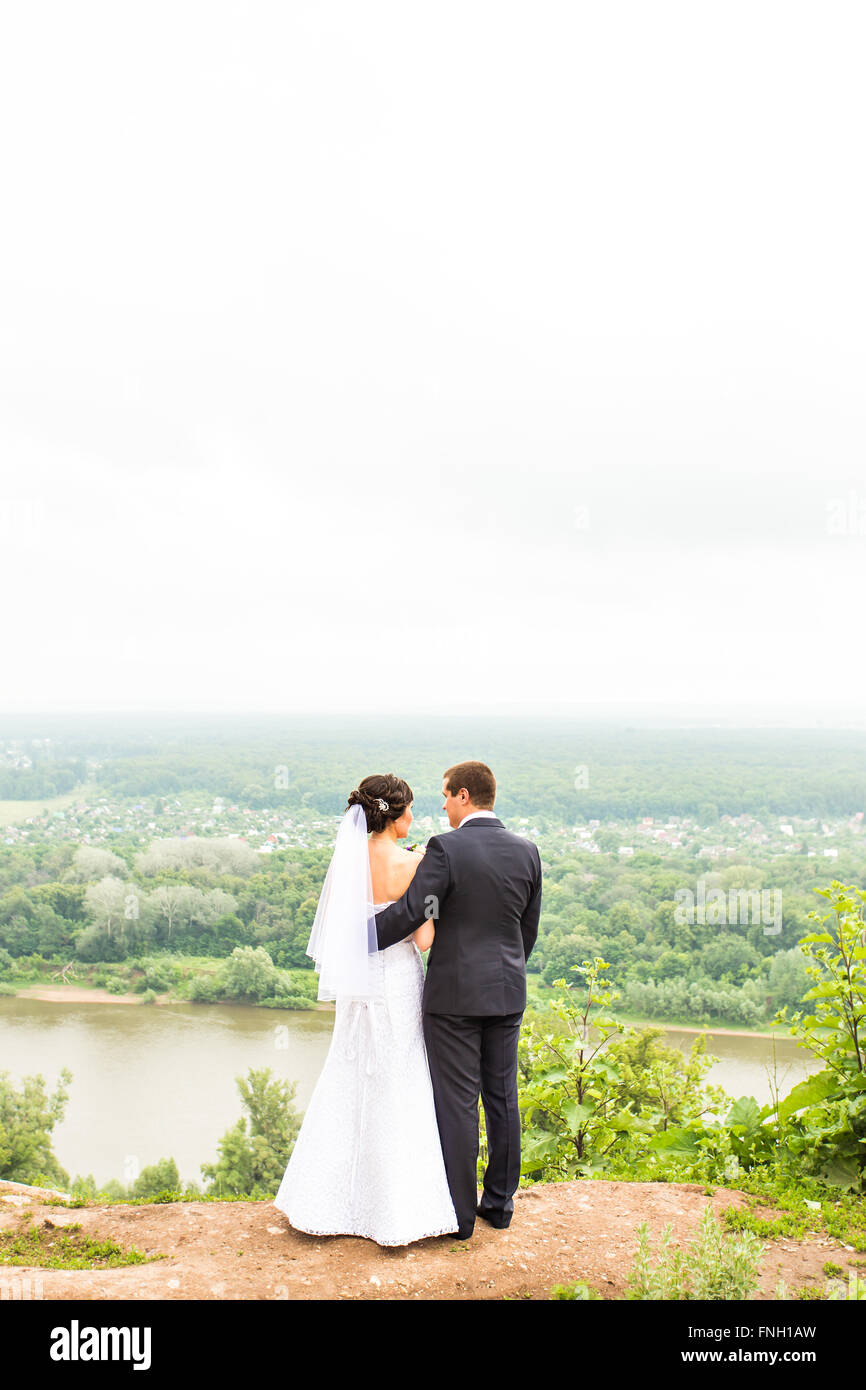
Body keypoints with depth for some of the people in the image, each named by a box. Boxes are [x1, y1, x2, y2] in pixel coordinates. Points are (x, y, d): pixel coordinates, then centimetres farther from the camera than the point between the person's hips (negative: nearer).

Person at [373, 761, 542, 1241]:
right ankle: (500, 1202, 25)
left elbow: (409, 912, -17)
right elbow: (529, 927, 10)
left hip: (454, 994, -5)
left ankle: (459, 1214, 10)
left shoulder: (446, 849, -15)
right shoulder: (526, 851, 3)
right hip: (507, 993, 6)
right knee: (502, 1098, 14)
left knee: (457, 1104, 2)